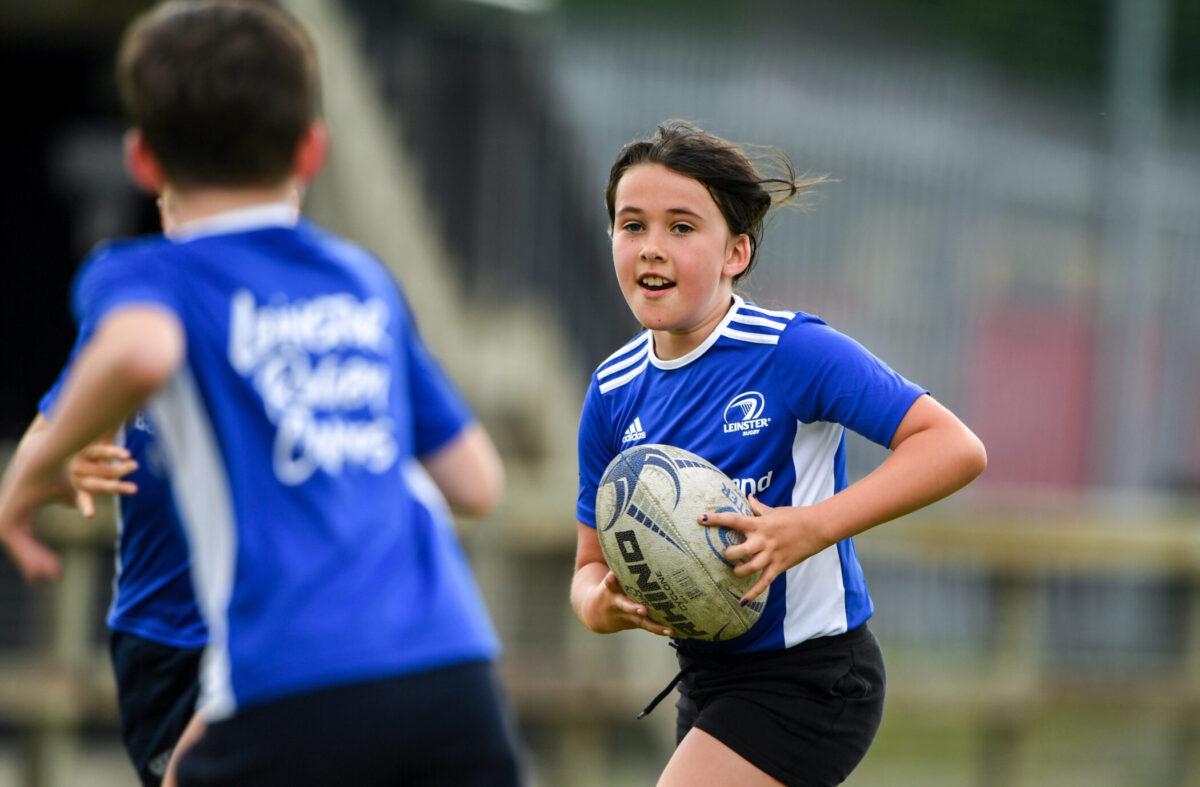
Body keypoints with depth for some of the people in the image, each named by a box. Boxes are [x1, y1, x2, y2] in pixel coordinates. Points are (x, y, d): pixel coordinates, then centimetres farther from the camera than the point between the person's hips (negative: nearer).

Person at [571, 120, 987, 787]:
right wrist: (601, 605, -17)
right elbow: (591, 566, 9)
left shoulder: (793, 352, -17)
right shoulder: (613, 392, 2)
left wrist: (813, 527, -32)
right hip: (708, 683, 8)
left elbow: (957, 449, -23)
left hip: (812, 680, -8)